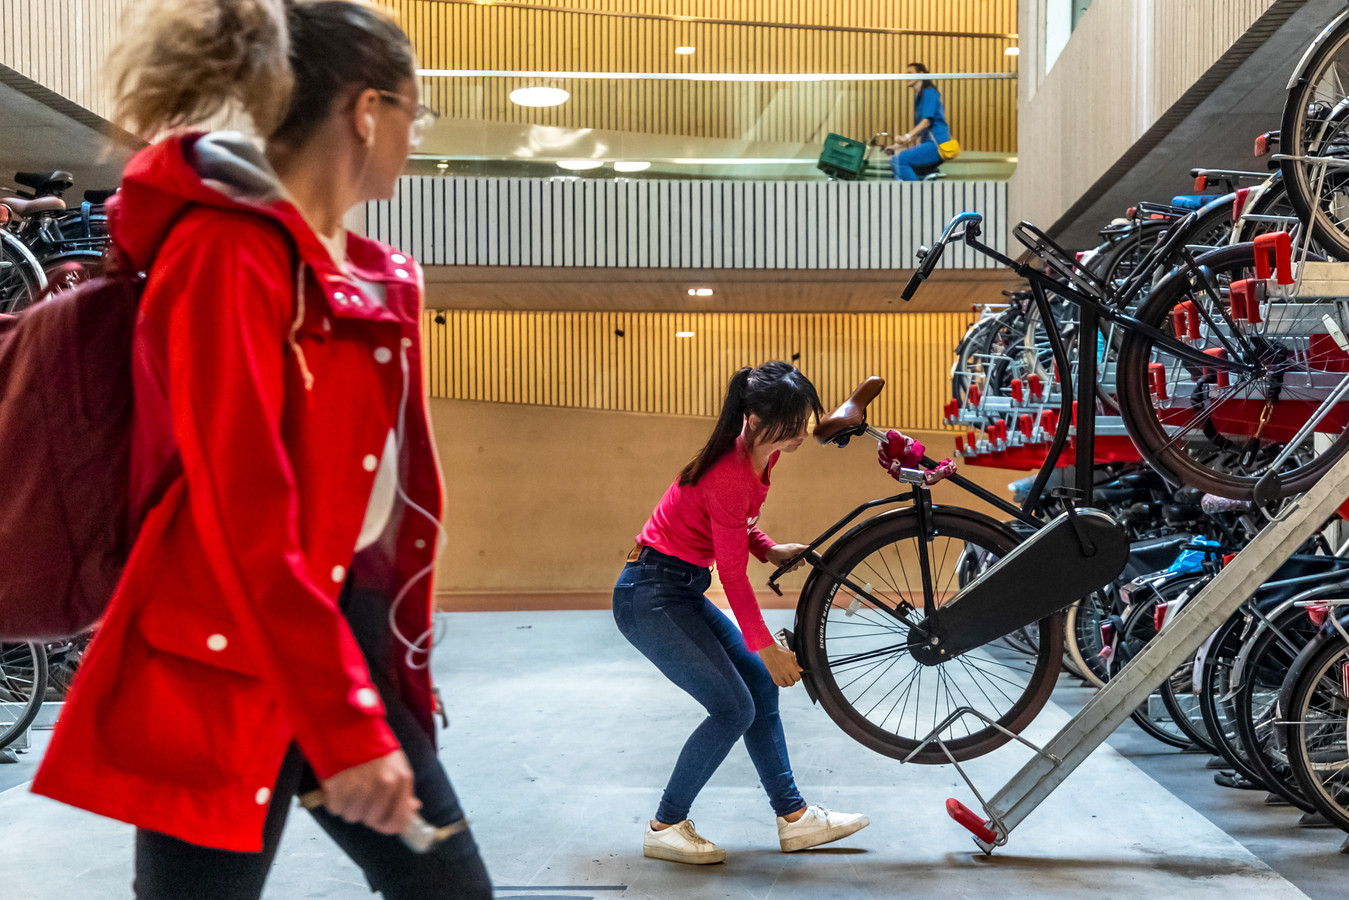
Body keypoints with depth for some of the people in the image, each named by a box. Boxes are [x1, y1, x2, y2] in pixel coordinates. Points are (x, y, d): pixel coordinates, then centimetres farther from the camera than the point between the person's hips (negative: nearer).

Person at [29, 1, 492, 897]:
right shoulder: (230, 249, -15)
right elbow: (244, 516, -21)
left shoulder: (375, 277, 10)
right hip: (235, 671, -8)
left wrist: (402, 675, 15)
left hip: (356, 644, 8)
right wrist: (343, 725, -22)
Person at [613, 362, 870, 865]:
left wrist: (771, 550, -1)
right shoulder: (730, 477, -27)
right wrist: (766, 647, -11)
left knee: (760, 683, 9)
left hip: (680, 591, 10)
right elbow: (733, 576, -19)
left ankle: (793, 817, 18)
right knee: (733, 708, -8)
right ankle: (666, 828, 7)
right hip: (650, 597, -10)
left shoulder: (758, 454, 1)